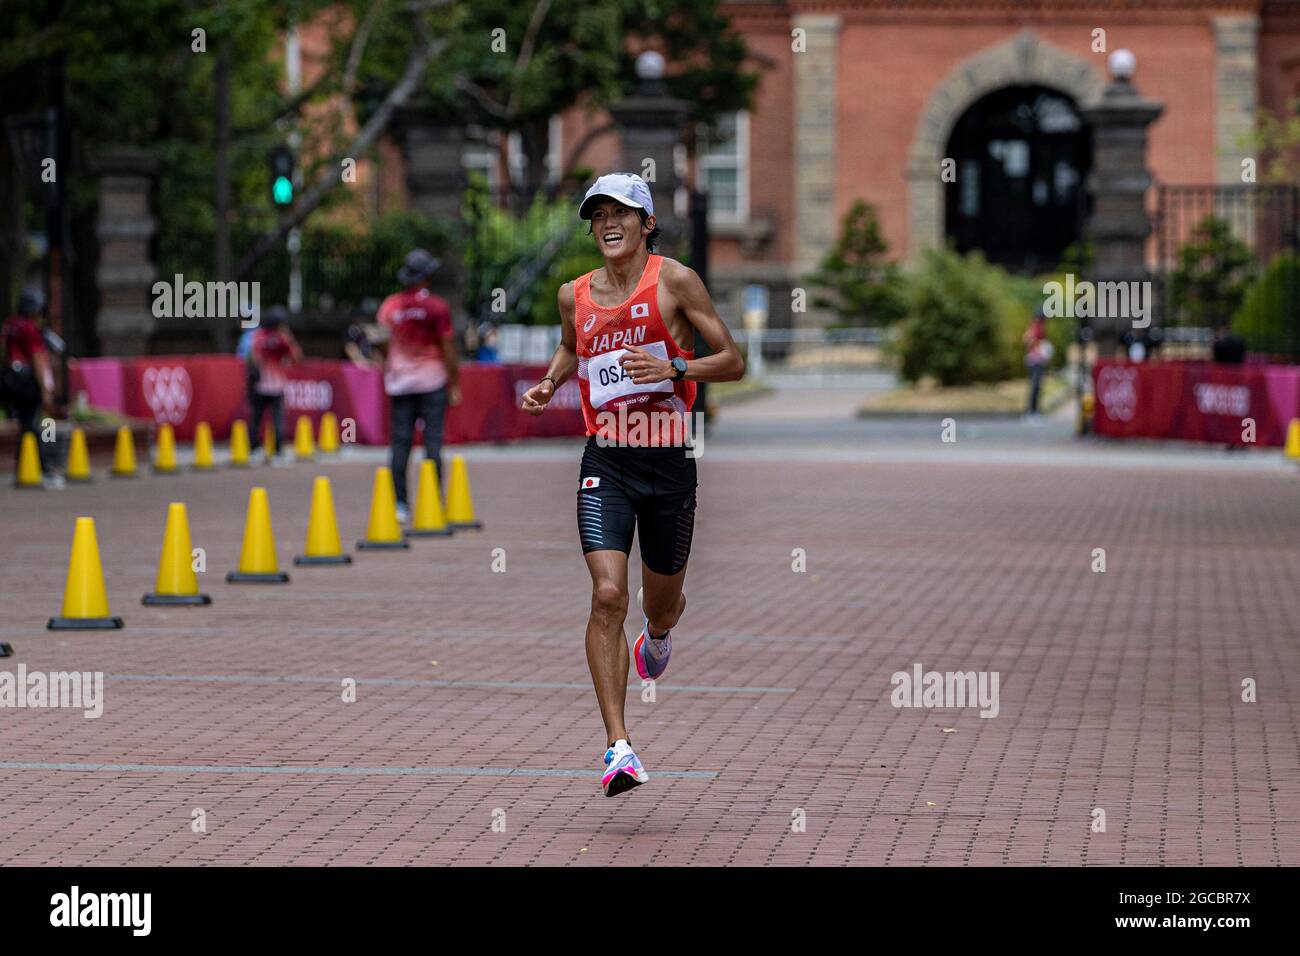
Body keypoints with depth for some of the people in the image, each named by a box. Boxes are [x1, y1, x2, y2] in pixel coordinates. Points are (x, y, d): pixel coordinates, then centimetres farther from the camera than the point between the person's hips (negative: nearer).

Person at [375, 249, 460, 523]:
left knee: (400, 442, 4)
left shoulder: (389, 306, 1)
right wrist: (455, 384, -1)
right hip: (432, 380, -3)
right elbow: (448, 348, -8)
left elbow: (386, 345, 7)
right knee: (433, 440, 0)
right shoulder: (437, 306, -9)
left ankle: (400, 504, 2)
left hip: (399, 381, 3)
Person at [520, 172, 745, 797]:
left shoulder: (674, 280, -5)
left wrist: (673, 368, -20)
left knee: (662, 601, 15)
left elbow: (734, 363, -4)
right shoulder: (576, 295, 6)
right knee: (607, 595, -18)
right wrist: (549, 383, 10)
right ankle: (618, 746, -18)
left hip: (669, 463, -1)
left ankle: (658, 636, 57)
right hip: (606, 463, 1)